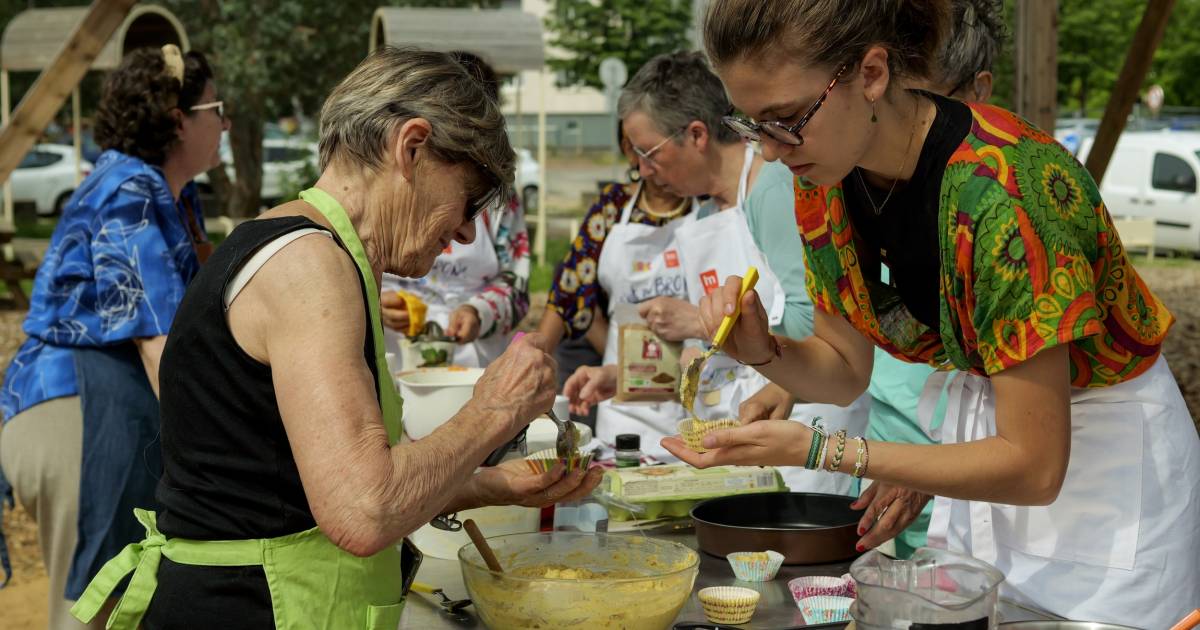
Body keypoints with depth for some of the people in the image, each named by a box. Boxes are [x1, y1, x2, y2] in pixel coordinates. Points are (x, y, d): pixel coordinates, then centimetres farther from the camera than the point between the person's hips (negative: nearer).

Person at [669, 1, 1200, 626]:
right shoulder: (822, 175, -11)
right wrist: (765, 350, -21)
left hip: (1107, 450, -6)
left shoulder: (1001, 190, -33)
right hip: (978, 433, 6)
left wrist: (818, 450, -34)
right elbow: (846, 368, 0)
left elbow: (1034, 467, -29)